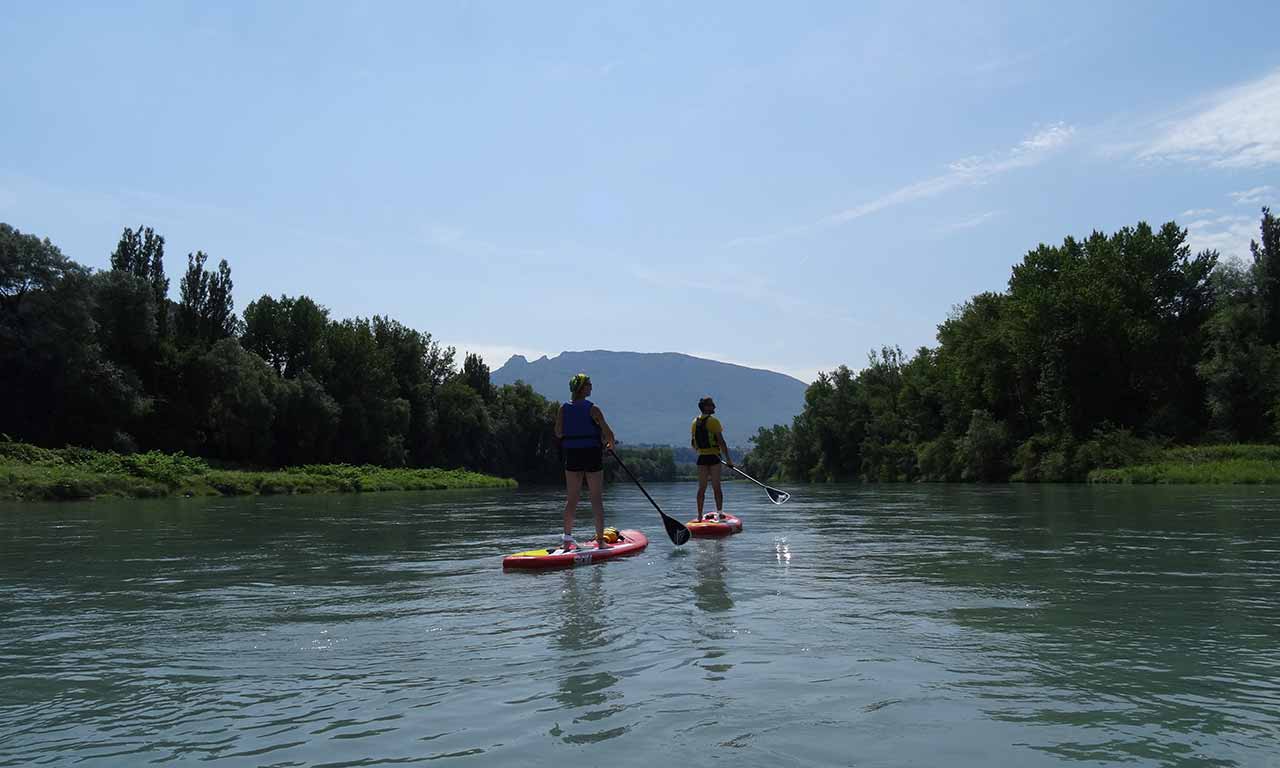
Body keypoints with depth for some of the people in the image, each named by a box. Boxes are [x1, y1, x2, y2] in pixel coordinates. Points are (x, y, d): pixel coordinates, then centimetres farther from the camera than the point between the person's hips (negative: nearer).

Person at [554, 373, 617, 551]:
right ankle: (601, 539, 4)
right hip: (592, 456, -4)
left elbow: (558, 433, 4)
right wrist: (611, 444, 10)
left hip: (572, 456, 4)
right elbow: (608, 433, -10)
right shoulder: (593, 409, -10)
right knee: (597, 499, 3)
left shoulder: (563, 409, 2)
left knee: (571, 499, 11)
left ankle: (567, 539, 12)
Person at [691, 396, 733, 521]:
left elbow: (692, 443, 14)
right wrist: (728, 458, -10)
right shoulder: (713, 421, -10)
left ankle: (700, 515, 8)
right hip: (714, 457, -5)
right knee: (716, 486, 1)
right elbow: (721, 441, -13)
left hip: (701, 458, 5)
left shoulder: (694, 422, 8)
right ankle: (719, 513, 1)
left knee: (701, 488, 8)